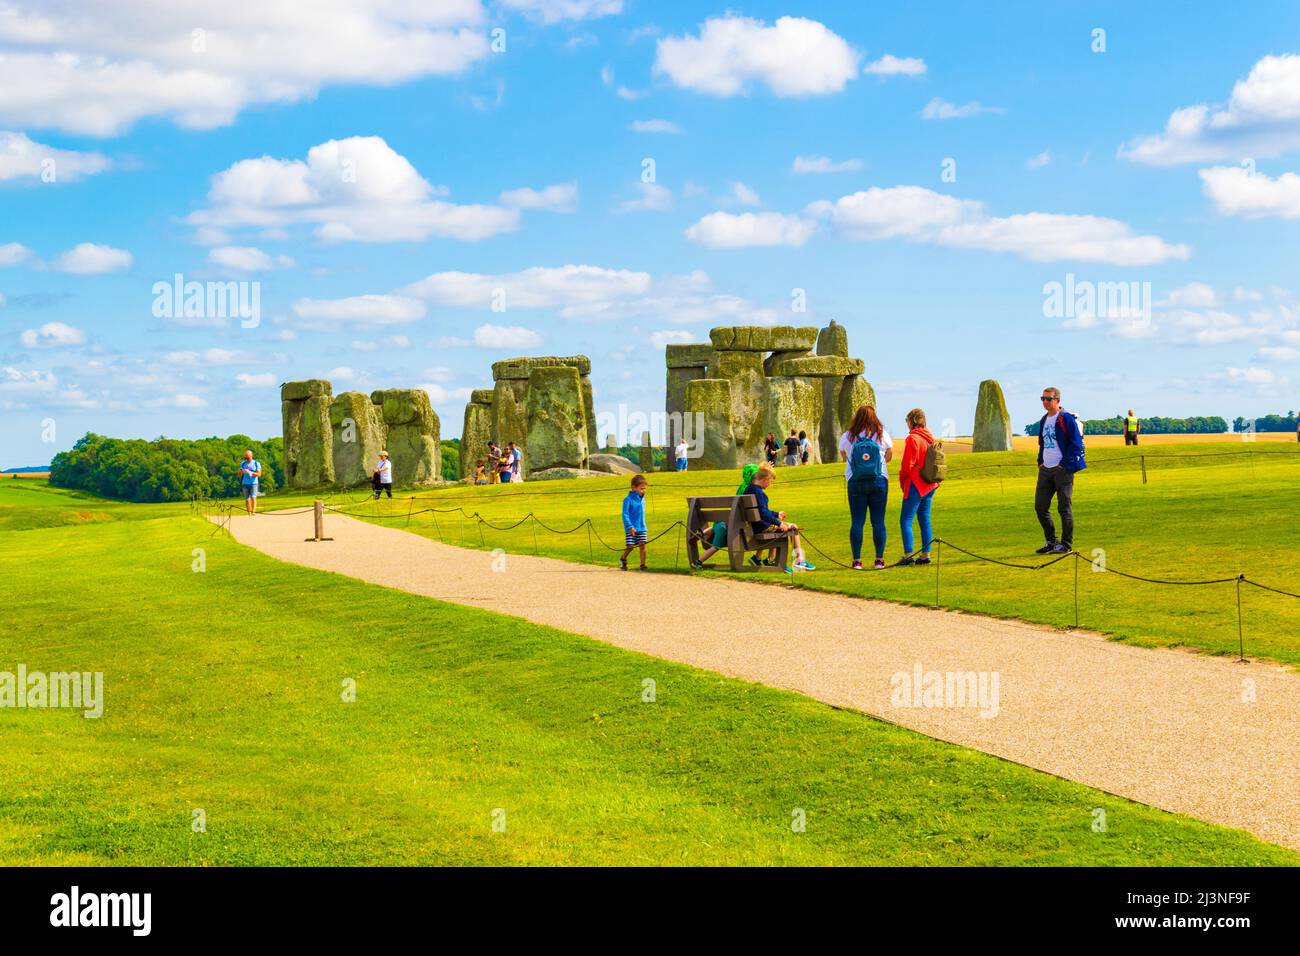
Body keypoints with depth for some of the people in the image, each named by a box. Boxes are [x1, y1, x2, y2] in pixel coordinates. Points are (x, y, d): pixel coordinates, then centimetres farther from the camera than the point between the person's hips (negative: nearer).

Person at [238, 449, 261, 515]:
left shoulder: (256, 463, 3)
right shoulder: (242, 464, 12)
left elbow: (259, 474, -6)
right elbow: (239, 475, 13)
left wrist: (250, 472, -20)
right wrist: (242, 472, -11)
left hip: (253, 483, -3)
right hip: (245, 484, 3)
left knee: (253, 497, -18)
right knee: (247, 499, 2)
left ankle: (253, 512, -25)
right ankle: (249, 514, 7)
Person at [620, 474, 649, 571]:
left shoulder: (642, 499, 7)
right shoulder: (628, 500, -13)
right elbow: (625, 515, -14)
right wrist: (630, 526, -20)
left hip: (642, 528, 5)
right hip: (631, 528, -5)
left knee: (643, 545, -2)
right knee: (630, 546, -2)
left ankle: (642, 565, 1)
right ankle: (623, 560, 26)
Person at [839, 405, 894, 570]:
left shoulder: (847, 437, 0)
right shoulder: (882, 435, 0)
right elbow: (889, 457, 12)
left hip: (855, 482, 0)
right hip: (879, 481, 0)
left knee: (857, 522, 3)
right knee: (878, 521, 4)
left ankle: (857, 560, 1)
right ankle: (879, 559, 5)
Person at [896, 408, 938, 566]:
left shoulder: (912, 438, -14)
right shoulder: (930, 438, 10)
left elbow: (907, 464, -15)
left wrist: (902, 481, 1)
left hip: (915, 485, -8)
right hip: (929, 485, 8)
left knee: (906, 520, -6)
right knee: (925, 520, 11)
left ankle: (908, 555, -13)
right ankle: (925, 555, 12)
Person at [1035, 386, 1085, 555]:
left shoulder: (1067, 419, -8)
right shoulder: (1043, 421, 16)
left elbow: (1076, 444, -11)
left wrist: (1066, 465, -15)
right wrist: (1040, 462, 13)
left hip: (1063, 469, -8)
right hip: (1045, 469, 8)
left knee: (1064, 508, -3)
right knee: (1040, 506, 7)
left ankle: (1066, 545, 4)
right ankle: (1051, 542, 20)